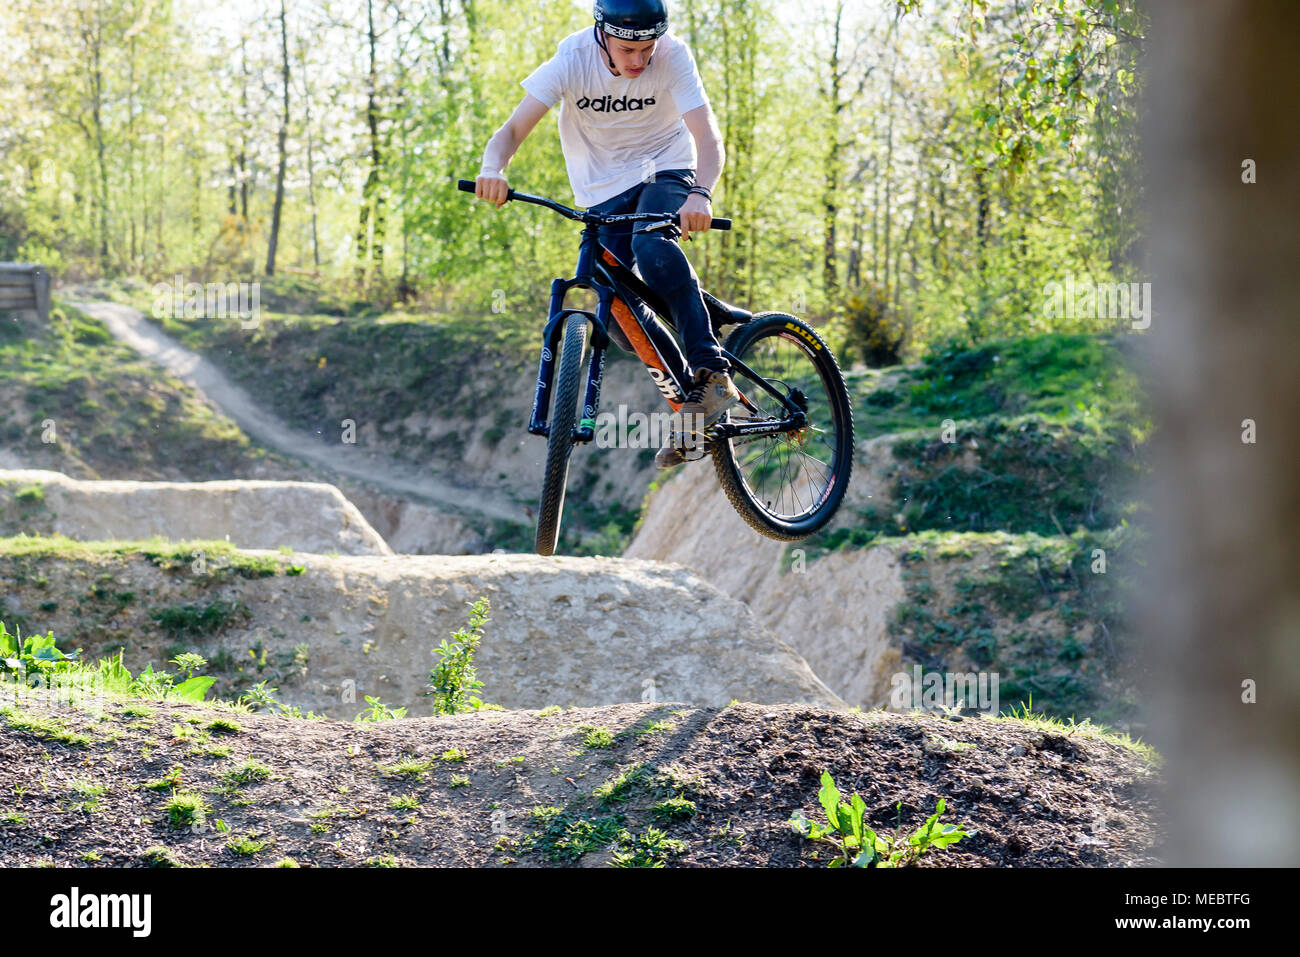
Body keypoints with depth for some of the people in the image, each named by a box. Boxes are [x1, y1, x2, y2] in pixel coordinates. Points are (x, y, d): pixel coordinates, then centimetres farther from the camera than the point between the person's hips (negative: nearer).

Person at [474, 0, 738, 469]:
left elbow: (707, 136, -30)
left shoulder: (673, 56, -22)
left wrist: (700, 193, -51)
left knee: (651, 245, -35)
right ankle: (688, 401, 5)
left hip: (663, 172, -2)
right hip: (604, 191, 2)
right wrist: (493, 168, -44)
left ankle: (712, 373, -30)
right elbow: (513, 130, -22)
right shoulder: (573, 59, -20)